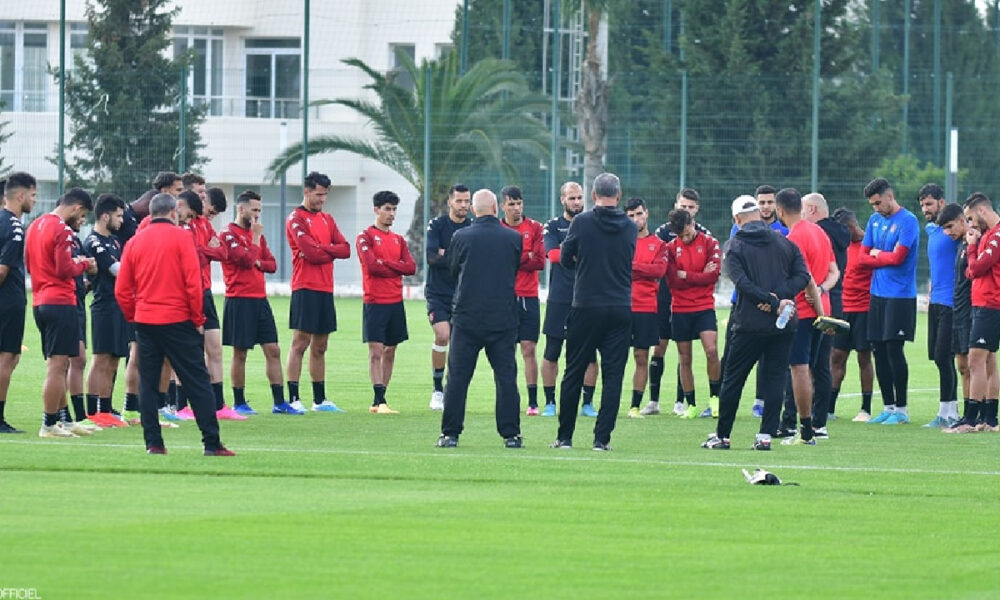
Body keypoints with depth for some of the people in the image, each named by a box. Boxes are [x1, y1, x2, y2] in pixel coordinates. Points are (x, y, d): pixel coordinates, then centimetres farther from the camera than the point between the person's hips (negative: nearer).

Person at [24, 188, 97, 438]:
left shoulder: (35, 226, 14)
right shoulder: (61, 230, -14)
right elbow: (64, 270, -19)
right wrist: (84, 266, 0)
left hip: (40, 302, 9)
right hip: (60, 302, -9)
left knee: (58, 365, 16)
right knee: (58, 366, -5)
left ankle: (63, 420, 22)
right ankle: (50, 425, -4)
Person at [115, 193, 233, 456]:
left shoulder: (135, 242, 6)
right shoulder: (181, 237, -5)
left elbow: (122, 290, 5)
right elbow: (193, 282, -10)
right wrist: (198, 319, -1)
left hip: (145, 323, 3)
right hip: (178, 321, -3)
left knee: (148, 383, 9)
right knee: (197, 382, 0)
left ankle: (153, 443, 4)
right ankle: (212, 443, -3)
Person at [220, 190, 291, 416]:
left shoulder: (258, 234, 16)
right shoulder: (228, 235, -7)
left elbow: (272, 264, 13)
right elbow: (246, 260, -18)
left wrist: (257, 263, -6)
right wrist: (256, 238, -8)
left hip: (260, 300, 7)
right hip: (239, 301, -7)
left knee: (273, 351, 4)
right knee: (240, 353, -1)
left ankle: (279, 402, 6)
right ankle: (239, 403, 7)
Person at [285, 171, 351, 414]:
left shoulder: (327, 219, 17)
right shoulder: (297, 219, -6)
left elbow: (345, 249, 6)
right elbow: (311, 253, -18)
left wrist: (321, 249, -9)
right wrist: (332, 252, -1)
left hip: (325, 289, 7)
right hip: (305, 289, -7)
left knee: (319, 347, 11)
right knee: (300, 343, -8)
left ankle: (320, 400, 16)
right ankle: (293, 398, -7)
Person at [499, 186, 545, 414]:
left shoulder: (534, 228, 5)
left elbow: (540, 262, -5)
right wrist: (525, 258, -11)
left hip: (528, 298, 0)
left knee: (529, 350, -1)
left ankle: (533, 402, 0)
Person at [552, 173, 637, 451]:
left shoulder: (582, 222, -6)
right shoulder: (630, 228, 1)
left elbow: (565, 259, 5)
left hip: (586, 306, -1)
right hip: (621, 309, 2)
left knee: (574, 373, 8)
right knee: (613, 374, 3)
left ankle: (565, 436, 11)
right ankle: (602, 437, -2)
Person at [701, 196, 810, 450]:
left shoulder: (734, 246, -1)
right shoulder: (784, 242, 8)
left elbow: (742, 283, -14)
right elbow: (802, 275, 0)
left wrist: (773, 301, -15)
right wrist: (778, 298, -10)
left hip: (749, 323, -3)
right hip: (783, 325, 3)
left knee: (733, 379, 7)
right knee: (775, 377, 7)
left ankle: (722, 436, 12)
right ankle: (765, 436, 1)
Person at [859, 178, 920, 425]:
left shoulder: (907, 221, -9)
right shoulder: (875, 220, 13)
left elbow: (897, 256, -16)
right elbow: (863, 258, 9)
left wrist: (877, 254, 1)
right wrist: (886, 259, -6)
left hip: (900, 296, -7)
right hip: (878, 294, 7)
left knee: (894, 349, -8)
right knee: (879, 351, 7)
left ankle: (901, 409, -1)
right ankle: (888, 407, 14)